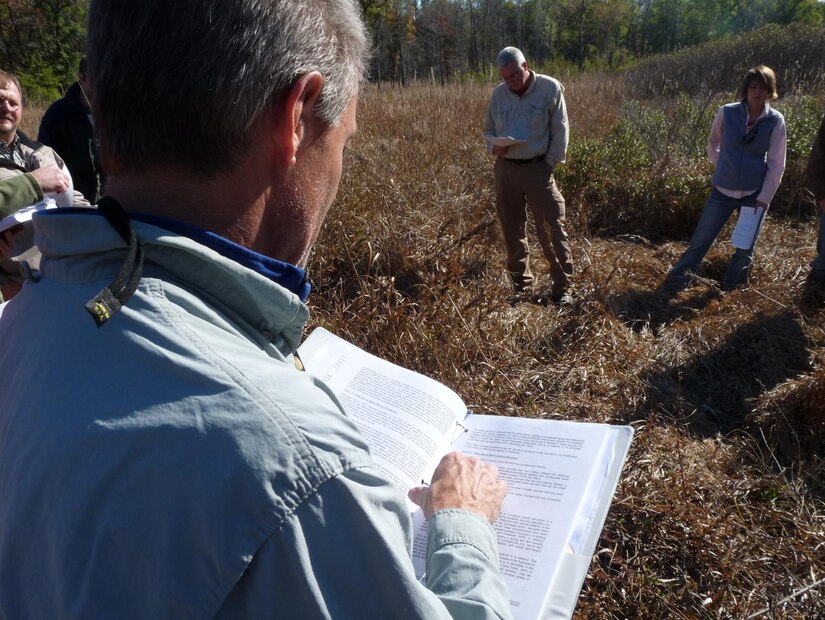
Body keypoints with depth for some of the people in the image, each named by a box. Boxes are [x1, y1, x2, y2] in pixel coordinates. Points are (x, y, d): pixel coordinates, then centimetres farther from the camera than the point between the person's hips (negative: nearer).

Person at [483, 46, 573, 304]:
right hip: (505, 169, 4)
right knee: (512, 231, 10)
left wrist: (549, 164, -9)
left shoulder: (550, 88, -5)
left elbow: (560, 131, -4)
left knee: (552, 230, -5)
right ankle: (521, 286, 23)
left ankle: (562, 288, 4)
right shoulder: (498, 94, 6)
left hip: (538, 168, -4)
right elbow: (488, 129, 15)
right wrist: (493, 146, -6)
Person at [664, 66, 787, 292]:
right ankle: (673, 286, 15)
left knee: (745, 248, 9)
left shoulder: (775, 120, -7)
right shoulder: (727, 112, -7)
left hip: (755, 193, 0)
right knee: (700, 240, 4)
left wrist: (765, 198, -9)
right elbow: (713, 144, 11)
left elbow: (777, 164, -5)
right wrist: (723, 168, 10)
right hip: (723, 190, 0)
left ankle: (731, 293, 28)